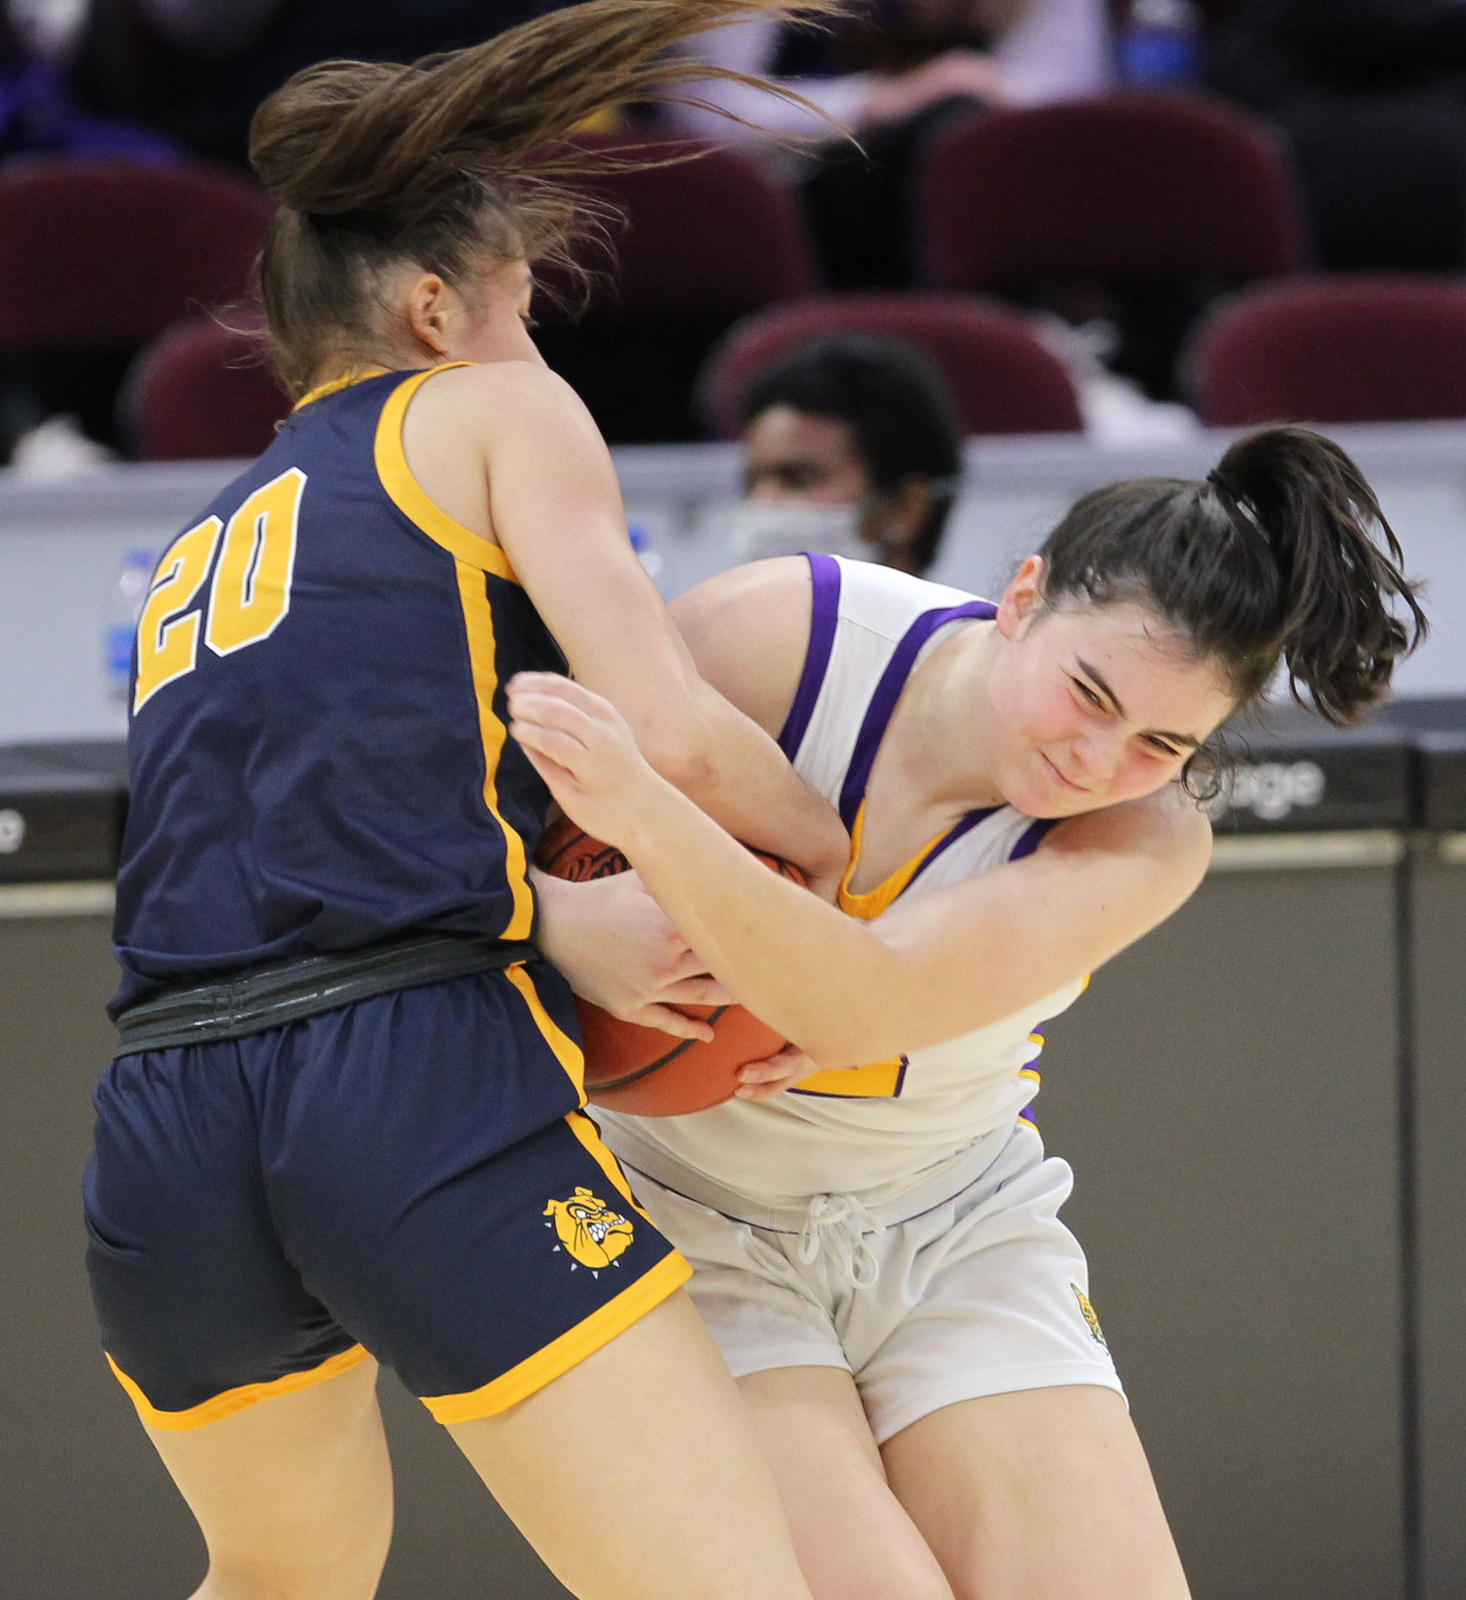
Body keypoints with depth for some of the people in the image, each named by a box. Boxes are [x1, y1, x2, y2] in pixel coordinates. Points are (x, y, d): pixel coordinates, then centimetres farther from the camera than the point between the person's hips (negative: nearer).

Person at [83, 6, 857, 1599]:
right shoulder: (491, 411, 11)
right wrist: (823, 842, 16)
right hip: (420, 1082, -7)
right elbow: (667, 730, -2)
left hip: (161, 1126, 7)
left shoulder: (192, 558, 30)